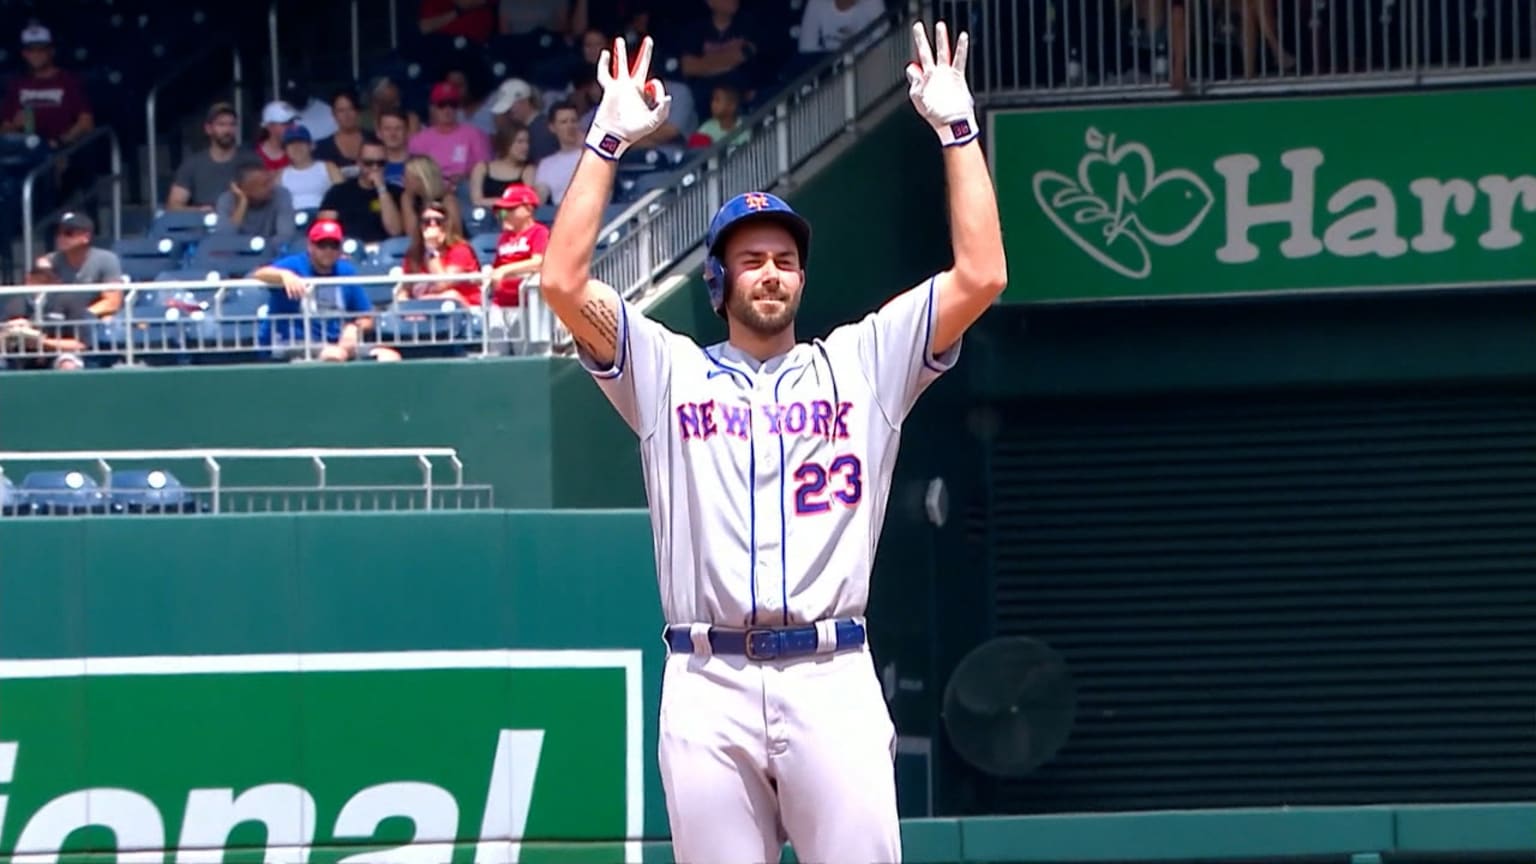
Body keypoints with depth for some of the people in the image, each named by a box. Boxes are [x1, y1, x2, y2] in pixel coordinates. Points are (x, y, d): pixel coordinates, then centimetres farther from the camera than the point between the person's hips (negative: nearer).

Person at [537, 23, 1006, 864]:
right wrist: (607, 142, 2)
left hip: (832, 681, 0)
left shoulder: (862, 363, 15)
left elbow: (980, 276, 5)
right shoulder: (667, 370, 14)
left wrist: (956, 128, 4)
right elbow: (563, 282, 1)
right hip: (706, 690, 0)